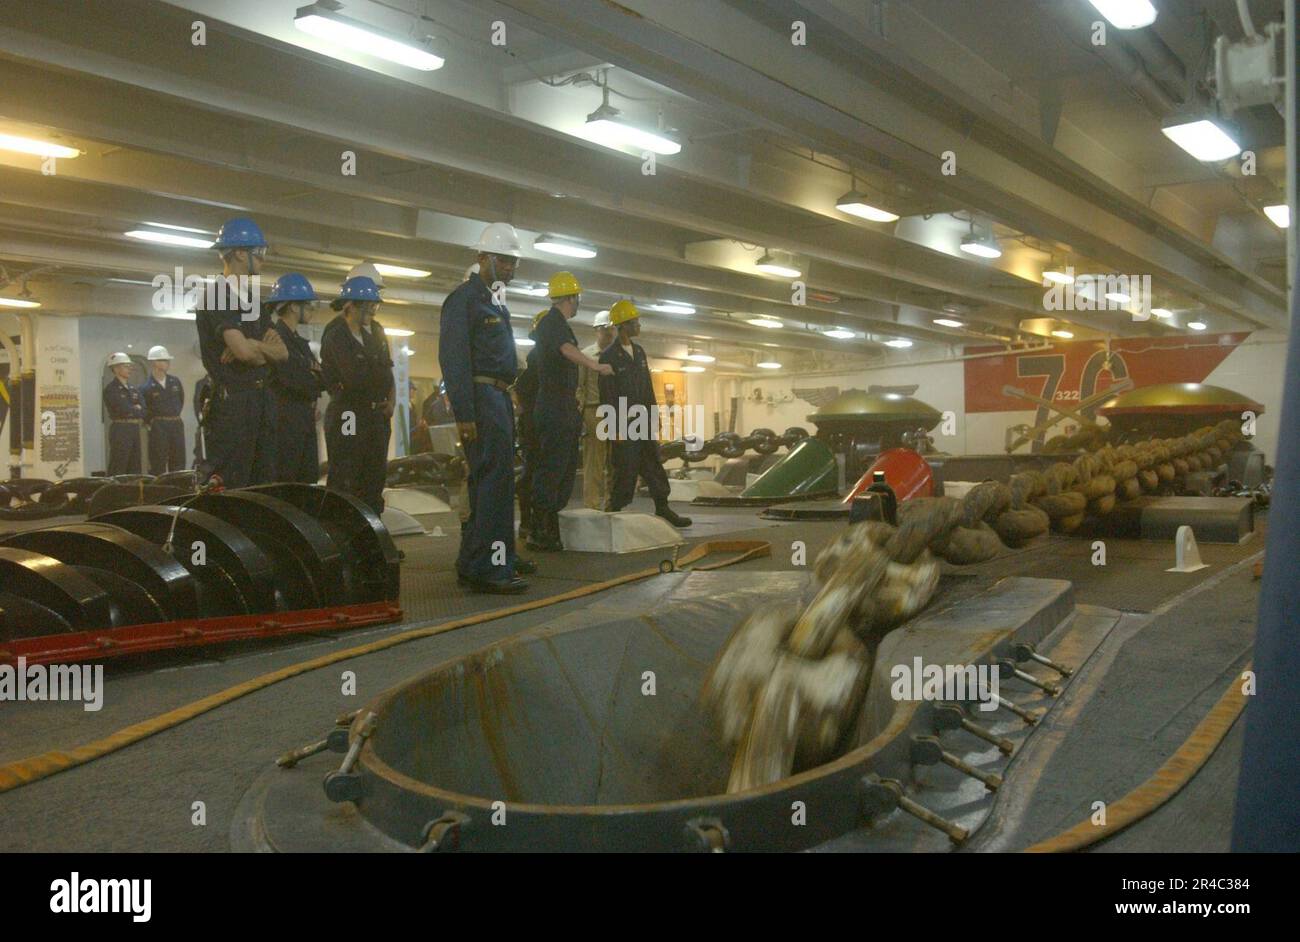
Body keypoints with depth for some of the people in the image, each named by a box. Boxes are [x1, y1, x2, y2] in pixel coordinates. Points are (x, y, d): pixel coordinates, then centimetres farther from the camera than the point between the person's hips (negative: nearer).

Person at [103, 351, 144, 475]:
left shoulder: (133, 389, 17)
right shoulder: (110, 389, -5)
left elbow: (143, 410, 6)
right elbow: (123, 409, -16)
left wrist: (130, 410, -8)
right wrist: (135, 409, 0)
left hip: (135, 429, 7)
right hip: (120, 429, -7)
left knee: (135, 468, 8)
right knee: (118, 469, -7)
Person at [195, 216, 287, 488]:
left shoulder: (252, 300, 19)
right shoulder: (218, 296, -8)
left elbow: (282, 353, 12)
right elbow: (244, 350, -20)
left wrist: (252, 345, -8)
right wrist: (265, 351, 2)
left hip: (259, 402, 9)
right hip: (231, 402, -9)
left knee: (264, 484, 10)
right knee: (227, 489, -9)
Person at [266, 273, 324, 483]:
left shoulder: (299, 341, 19)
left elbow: (319, 377, 13)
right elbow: (294, 379, -19)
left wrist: (314, 378, -9)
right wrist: (318, 379, 0)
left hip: (305, 423, 9)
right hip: (285, 422, -9)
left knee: (307, 482, 8)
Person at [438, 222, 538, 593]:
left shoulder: (496, 301, 20)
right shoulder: (463, 298, -9)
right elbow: (453, 359, -16)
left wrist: (507, 401, 15)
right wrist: (464, 414, -21)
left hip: (500, 397, 10)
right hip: (481, 397, -10)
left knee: (497, 478, 15)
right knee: (493, 478, -12)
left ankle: (500, 555, 26)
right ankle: (484, 567, -11)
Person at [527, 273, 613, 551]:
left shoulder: (558, 324, 20)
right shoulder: (552, 322, -12)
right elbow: (567, 350, -32)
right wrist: (596, 366, -43)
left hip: (565, 408, 10)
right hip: (555, 409, -10)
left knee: (566, 468, 12)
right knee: (551, 468, -11)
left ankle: (549, 529, 16)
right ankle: (540, 532, -9)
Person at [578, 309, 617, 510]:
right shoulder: (586, 355, 5)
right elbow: (579, 386, 3)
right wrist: (579, 414, -5)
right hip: (594, 410, -3)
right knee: (593, 461, -4)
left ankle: (611, 504, 9)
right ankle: (591, 505, -3)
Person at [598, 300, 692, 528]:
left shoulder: (639, 351, 13)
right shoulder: (609, 356, -10)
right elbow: (607, 396, -13)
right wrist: (616, 429, -16)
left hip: (643, 422, 7)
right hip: (623, 425, -7)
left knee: (653, 465, 8)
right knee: (626, 470, -4)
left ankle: (662, 508, 14)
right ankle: (614, 513, 7)